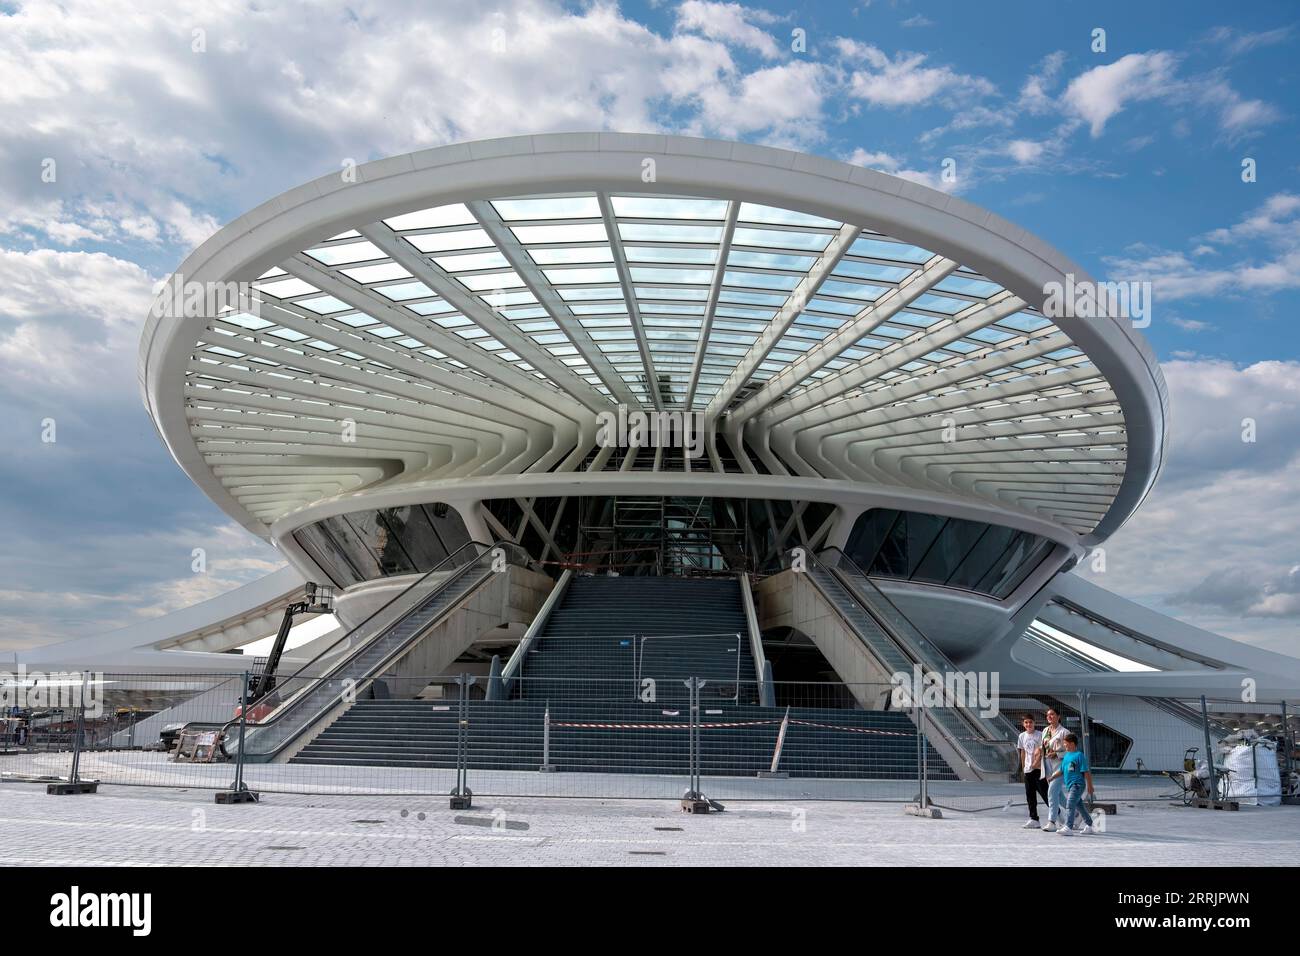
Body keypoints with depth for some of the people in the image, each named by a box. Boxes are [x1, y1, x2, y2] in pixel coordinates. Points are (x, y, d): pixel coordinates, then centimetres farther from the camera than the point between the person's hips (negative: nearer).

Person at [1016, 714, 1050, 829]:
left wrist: (1036, 763, -19)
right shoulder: (1022, 736, 11)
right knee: (1030, 795, 6)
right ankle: (1034, 819, 12)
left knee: (1044, 792, -6)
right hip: (1028, 769, 6)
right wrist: (1023, 766, 13)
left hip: (1038, 768, -6)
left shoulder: (1039, 735, -5)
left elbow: (1041, 751, -11)